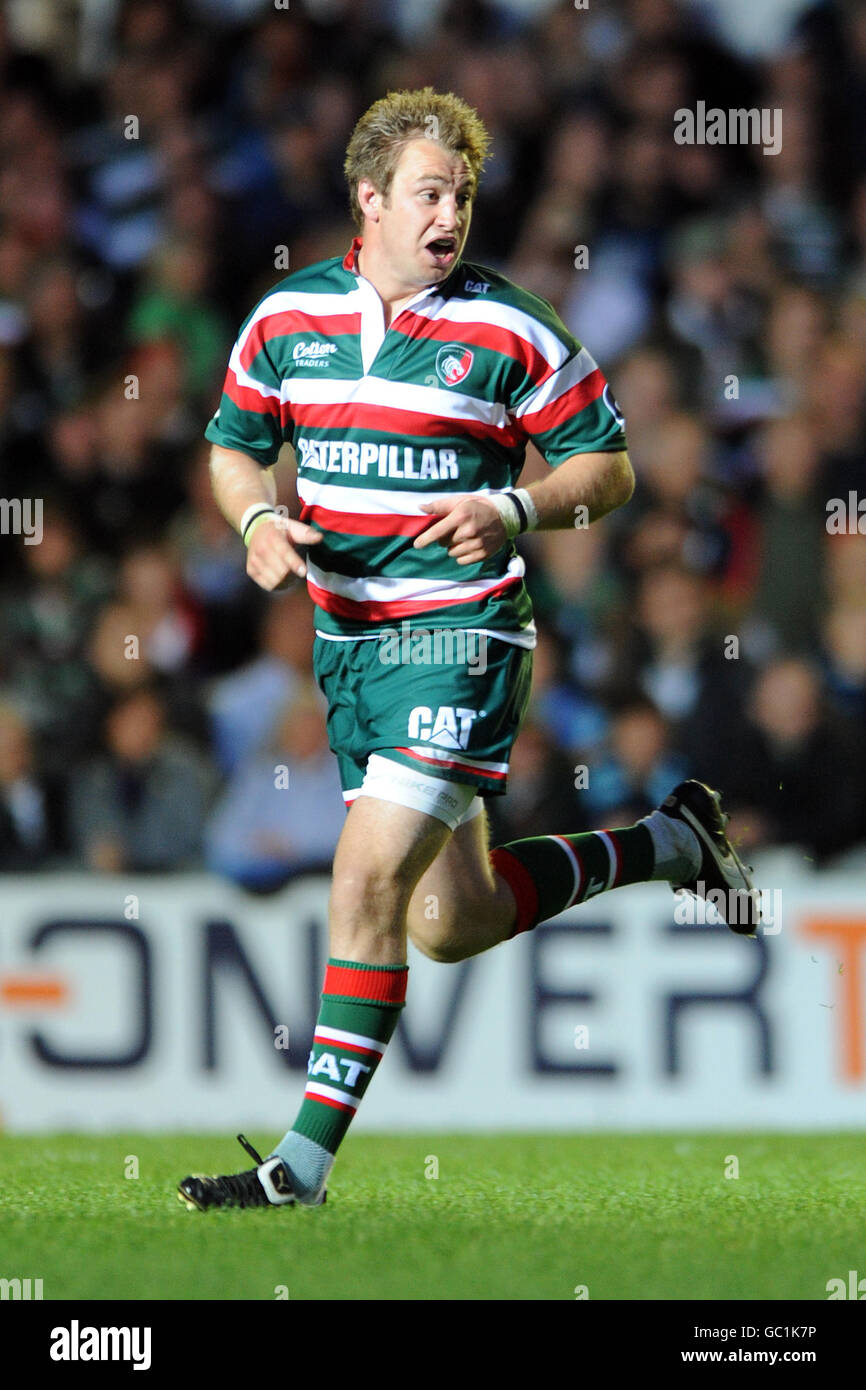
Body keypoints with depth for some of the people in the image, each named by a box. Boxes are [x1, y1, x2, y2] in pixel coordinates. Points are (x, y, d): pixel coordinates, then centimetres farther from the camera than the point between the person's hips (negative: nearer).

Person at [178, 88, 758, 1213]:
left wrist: (513, 511, -17)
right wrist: (259, 521, -4)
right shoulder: (286, 317, 4)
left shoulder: (512, 334, -7)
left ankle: (308, 1160, -11)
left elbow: (608, 465, 1)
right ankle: (669, 843, 35)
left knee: (369, 879, -17)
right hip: (346, 640, 6)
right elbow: (234, 445, 17)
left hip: (459, 633, -6)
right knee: (451, 922, 11)